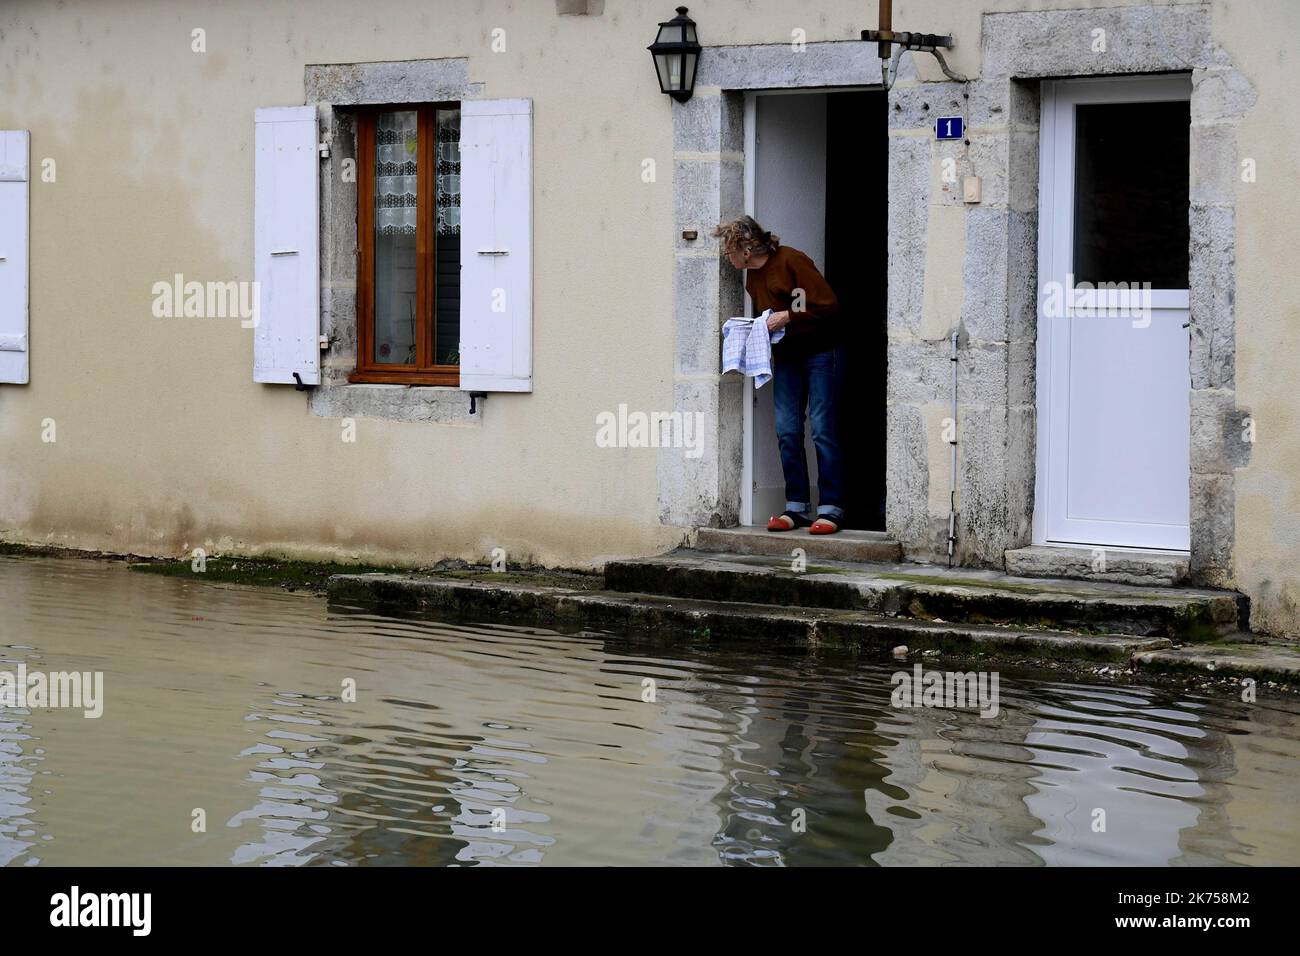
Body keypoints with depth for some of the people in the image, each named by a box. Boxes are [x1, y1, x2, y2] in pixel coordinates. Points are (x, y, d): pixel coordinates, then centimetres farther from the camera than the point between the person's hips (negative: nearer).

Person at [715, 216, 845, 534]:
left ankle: (830, 508, -4)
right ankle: (796, 507, 5)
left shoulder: (791, 261, -18)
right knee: (787, 432, 1)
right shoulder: (752, 276, 7)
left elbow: (829, 305, -20)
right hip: (786, 357, 8)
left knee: (822, 430, -8)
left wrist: (787, 317, -22)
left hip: (821, 352, -8)